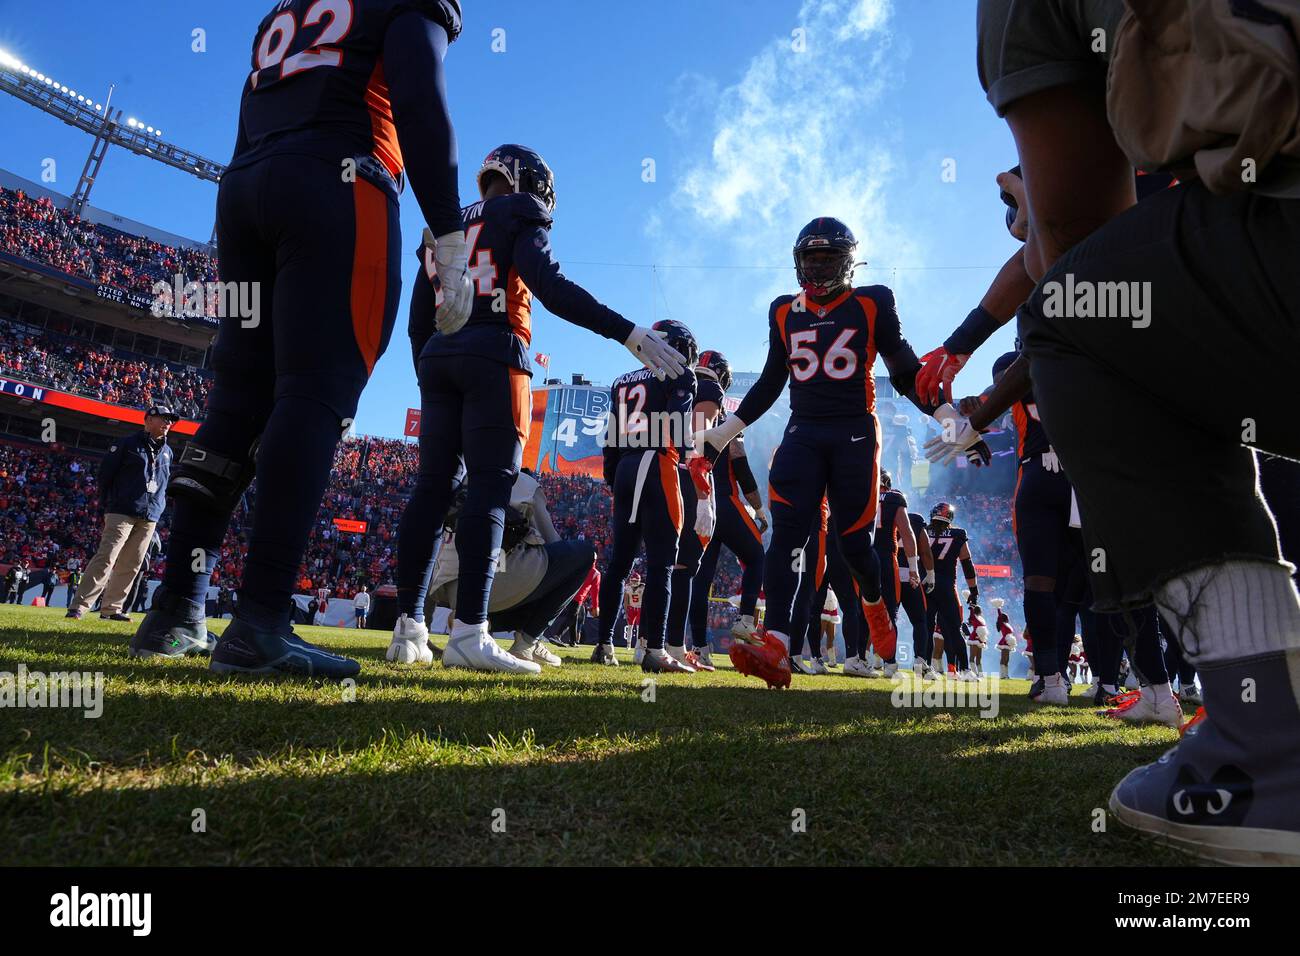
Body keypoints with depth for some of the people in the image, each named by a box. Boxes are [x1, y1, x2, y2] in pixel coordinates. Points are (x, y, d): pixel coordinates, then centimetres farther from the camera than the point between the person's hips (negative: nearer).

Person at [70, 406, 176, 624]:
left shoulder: (167, 452, 19)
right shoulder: (128, 444, 2)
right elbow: (105, 475, 0)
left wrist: (157, 510, 12)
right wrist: (106, 508, -4)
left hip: (149, 518, 6)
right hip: (122, 512, -6)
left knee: (131, 565, 5)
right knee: (106, 558, -14)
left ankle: (111, 608, 12)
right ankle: (79, 606, -13)